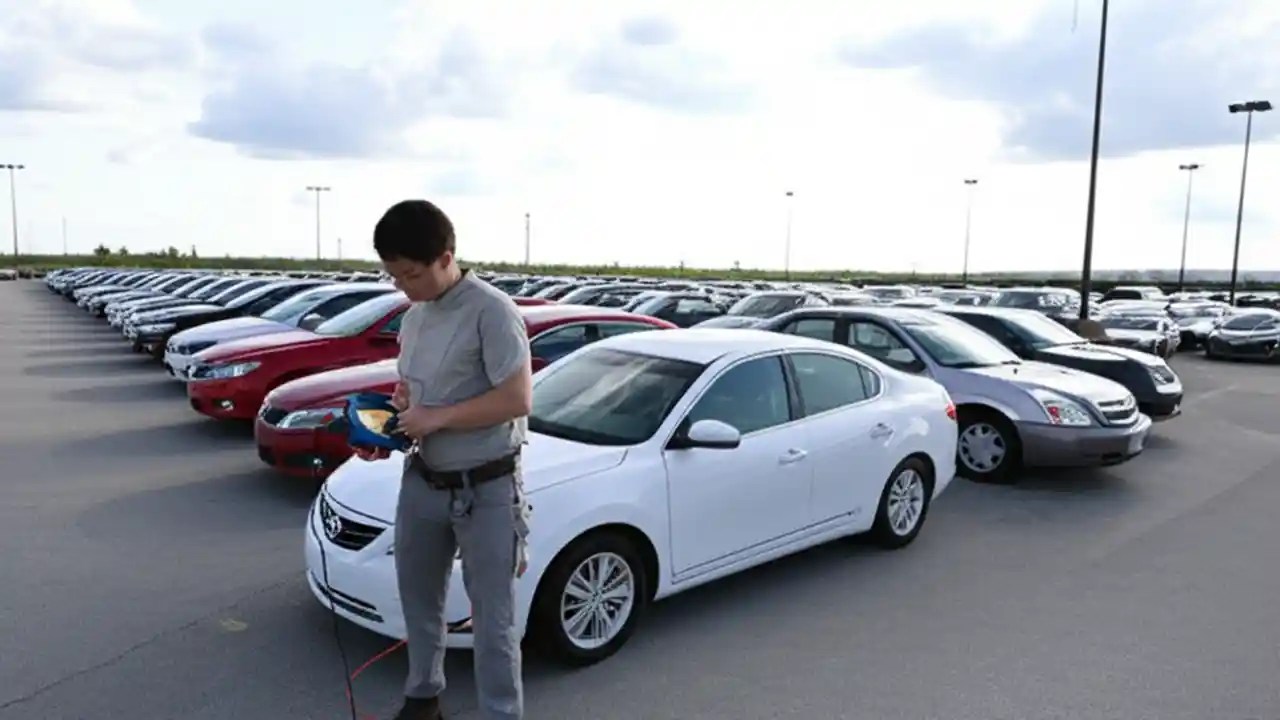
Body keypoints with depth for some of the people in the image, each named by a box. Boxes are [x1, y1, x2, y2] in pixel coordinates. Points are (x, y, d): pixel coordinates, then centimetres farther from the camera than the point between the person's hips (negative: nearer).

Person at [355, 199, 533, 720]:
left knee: (492, 619, 4)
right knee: (419, 598, 23)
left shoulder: (490, 310, -17)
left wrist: (435, 418, -19)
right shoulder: (414, 317, 7)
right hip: (422, 482, 8)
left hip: (485, 490, -8)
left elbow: (517, 400, -22)